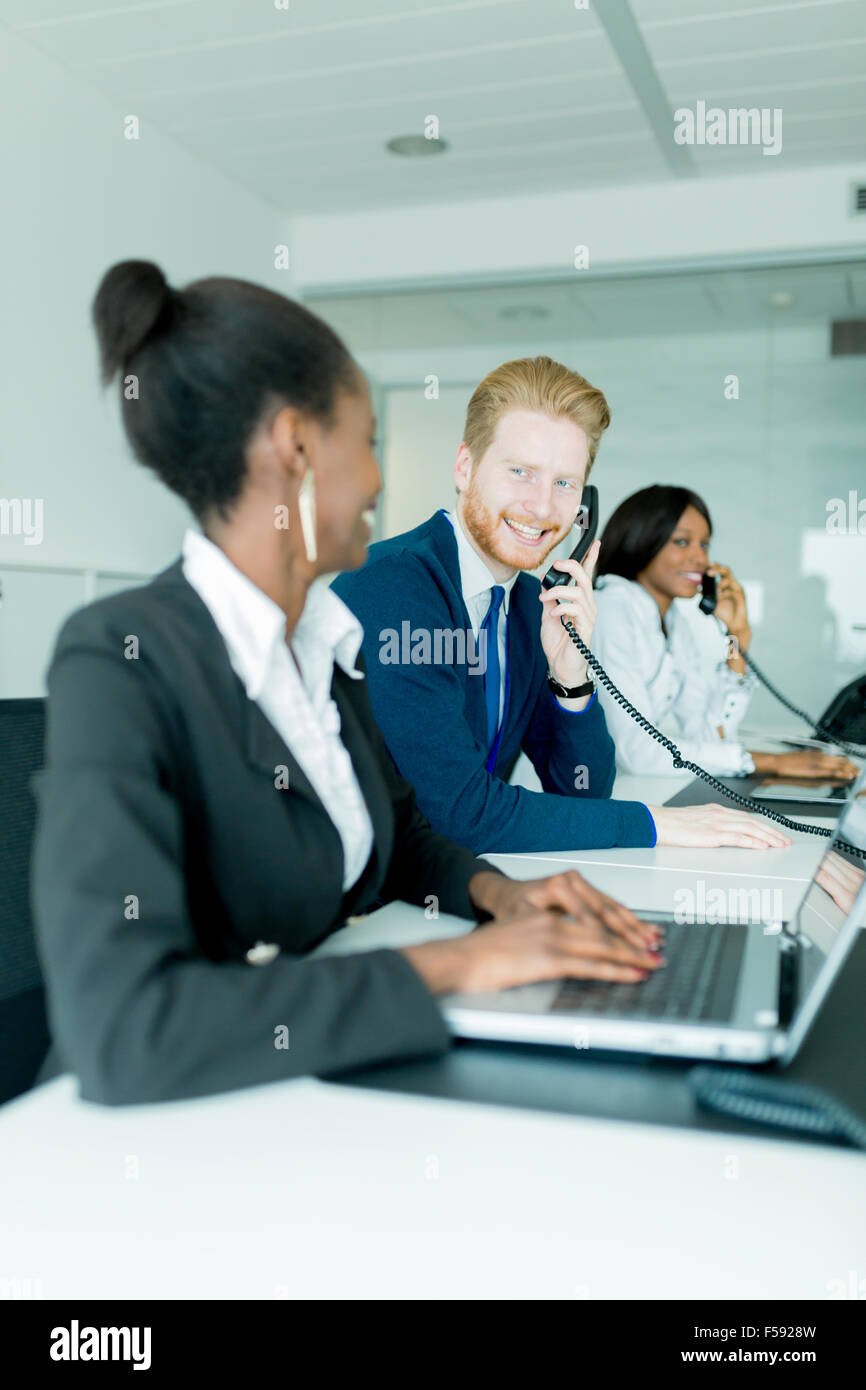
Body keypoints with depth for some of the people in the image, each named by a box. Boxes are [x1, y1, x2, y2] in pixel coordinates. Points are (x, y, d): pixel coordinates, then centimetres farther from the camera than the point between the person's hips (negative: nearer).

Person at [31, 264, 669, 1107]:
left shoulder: (325, 643, 3)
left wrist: (494, 892, -3)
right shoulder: (120, 660, -20)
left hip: (326, 1083, 6)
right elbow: (119, 1032, -30)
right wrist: (451, 964, -25)